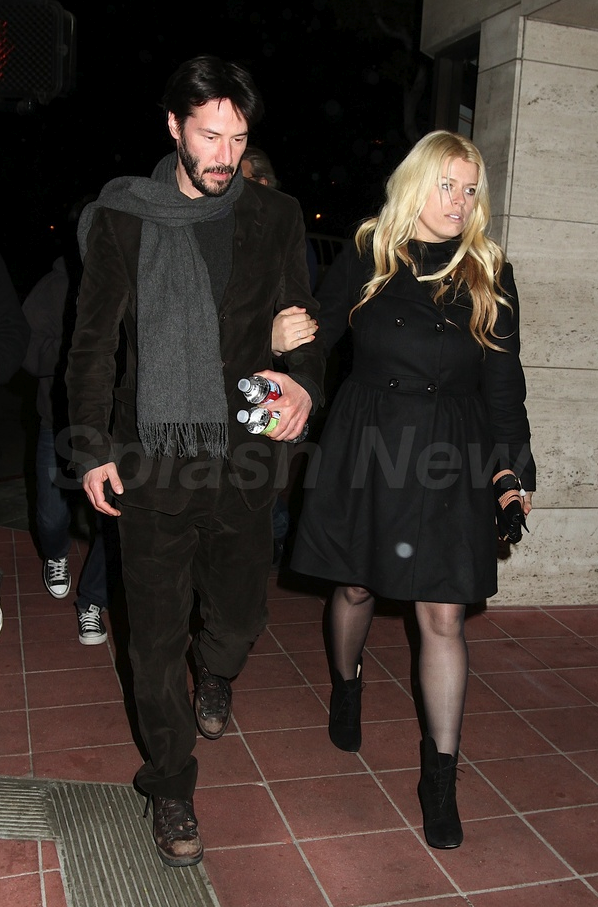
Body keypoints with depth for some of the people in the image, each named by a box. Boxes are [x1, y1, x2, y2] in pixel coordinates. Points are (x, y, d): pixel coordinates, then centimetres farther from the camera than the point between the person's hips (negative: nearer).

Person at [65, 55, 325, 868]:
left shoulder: (274, 217, 5)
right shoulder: (121, 217, 2)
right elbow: (93, 340, 4)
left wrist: (304, 380, -17)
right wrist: (92, 447, -2)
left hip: (244, 457, 2)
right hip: (152, 459, -1)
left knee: (242, 611, 14)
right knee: (158, 634, 5)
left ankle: (215, 674, 52)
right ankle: (171, 792, 25)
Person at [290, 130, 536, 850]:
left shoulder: (490, 275, 3)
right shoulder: (366, 256, 2)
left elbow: (504, 380, 6)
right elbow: (320, 336, 6)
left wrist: (516, 467, 5)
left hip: (450, 456, 0)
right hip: (364, 445, 1)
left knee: (442, 613, -2)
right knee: (356, 584, 14)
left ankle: (440, 777, 10)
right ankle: (346, 686, 47)